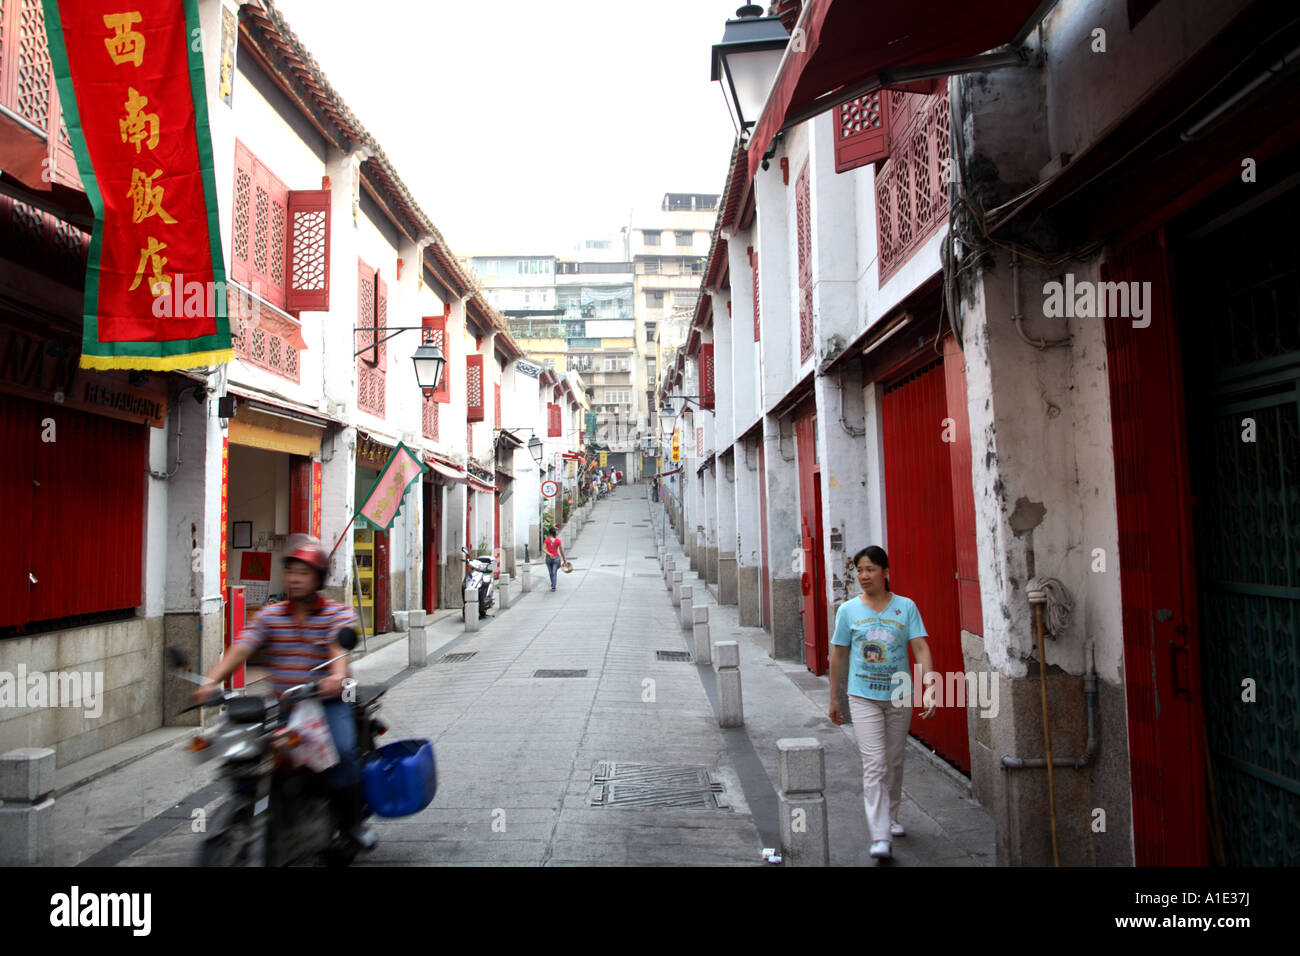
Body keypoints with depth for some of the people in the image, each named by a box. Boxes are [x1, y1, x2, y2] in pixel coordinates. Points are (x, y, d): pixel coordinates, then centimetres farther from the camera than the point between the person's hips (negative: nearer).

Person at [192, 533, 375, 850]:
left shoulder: (339, 613, 0)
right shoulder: (270, 615, 8)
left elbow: (340, 648, -20)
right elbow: (240, 649, -5)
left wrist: (337, 675, -42)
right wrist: (210, 681, -23)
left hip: (328, 702, -3)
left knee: (342, 751, -26)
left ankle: (353, 818, -1)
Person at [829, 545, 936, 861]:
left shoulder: (905, 607, -2)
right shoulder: (848, 610, -1)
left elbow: (921, 648, -6)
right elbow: (838, 656, 5)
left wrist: (930, 689, -17)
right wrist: (834, 698, 8)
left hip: (899, 696, 2)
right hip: (864, 697, -1)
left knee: (894, 761, 15)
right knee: (874, 764, -9)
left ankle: (891, 817, 36)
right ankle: (880, 837, -7)